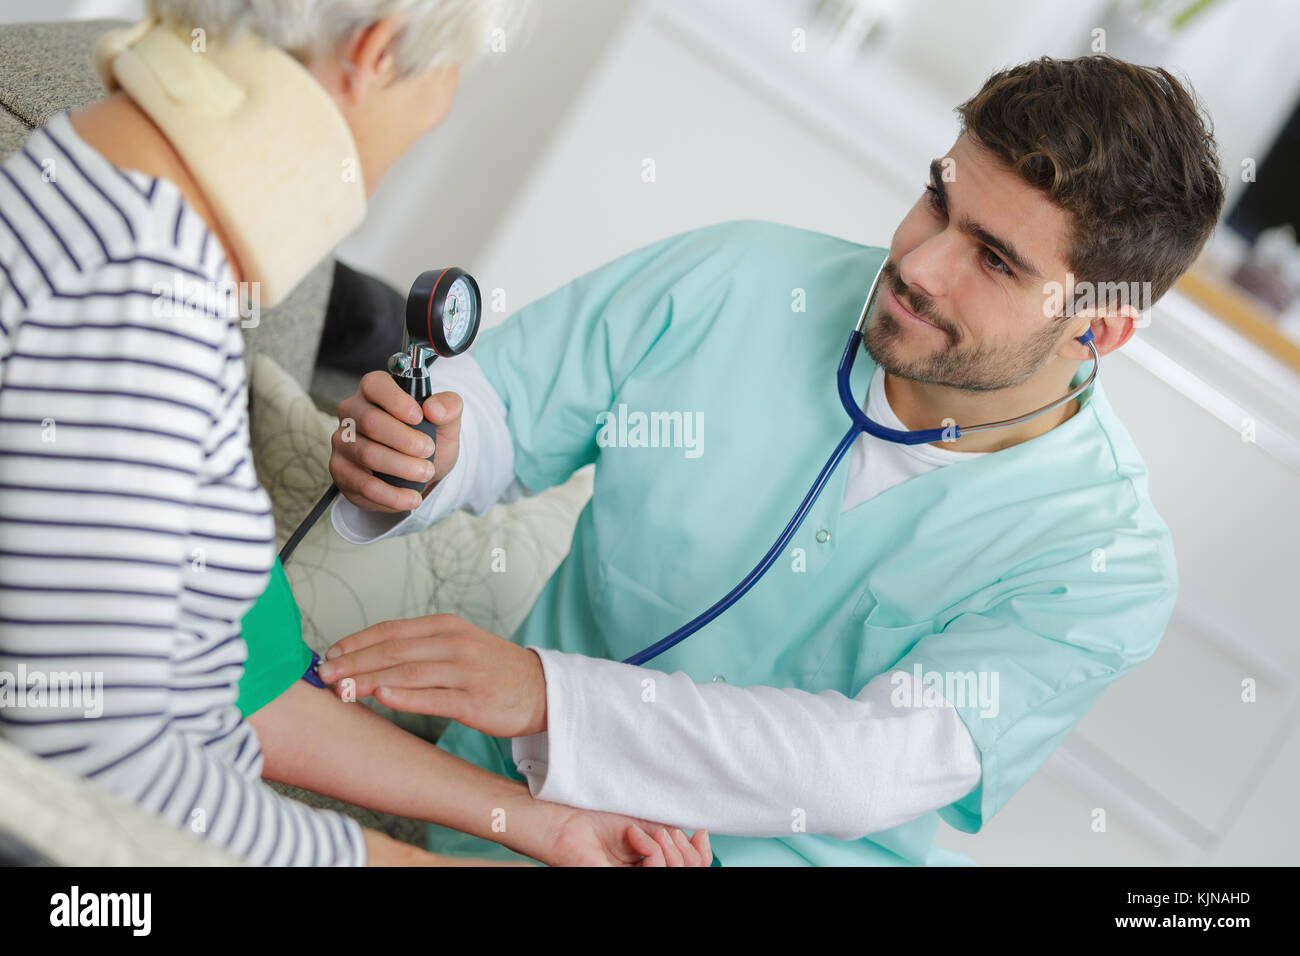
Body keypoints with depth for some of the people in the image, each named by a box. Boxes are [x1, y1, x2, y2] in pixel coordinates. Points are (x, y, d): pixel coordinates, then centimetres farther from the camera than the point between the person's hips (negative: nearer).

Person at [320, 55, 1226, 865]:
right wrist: (425, 454, -22)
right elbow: (493, 406, 3)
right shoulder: (732, 279, -6)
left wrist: (543, 695, -34)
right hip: (509, 806, 2)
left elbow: (875, 766, -25)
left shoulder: (1107, 561, -14)